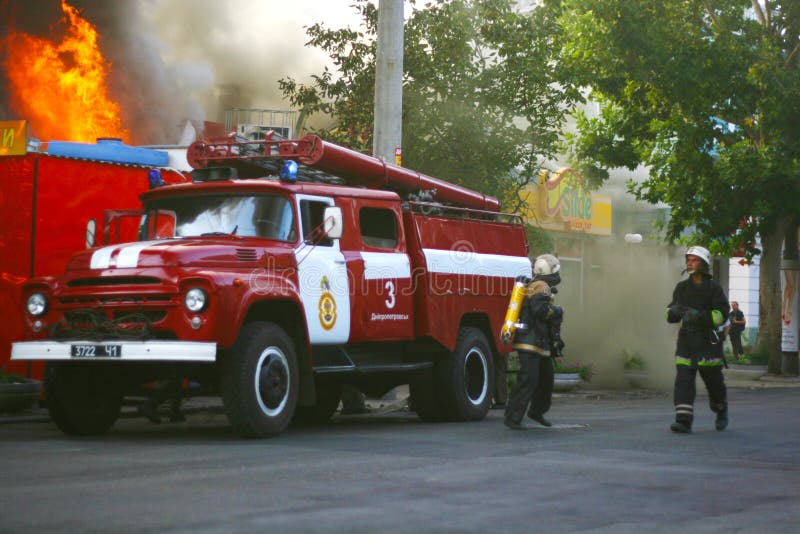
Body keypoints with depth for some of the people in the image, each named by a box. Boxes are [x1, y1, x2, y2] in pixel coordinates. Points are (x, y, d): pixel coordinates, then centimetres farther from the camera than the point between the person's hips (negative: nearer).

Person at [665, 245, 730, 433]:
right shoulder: (682, 287, 8)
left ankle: (721, 412, 37)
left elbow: (722, 313, -11)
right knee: (683, 380, -10)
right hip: (686, 341, 3)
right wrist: (673, 311, -10)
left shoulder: (713, 287, -4)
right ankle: (683, 421, -14)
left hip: (708, 342, -3)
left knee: (713, 379, 10)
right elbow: (671, 314, 15)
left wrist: (700, 316, -25)